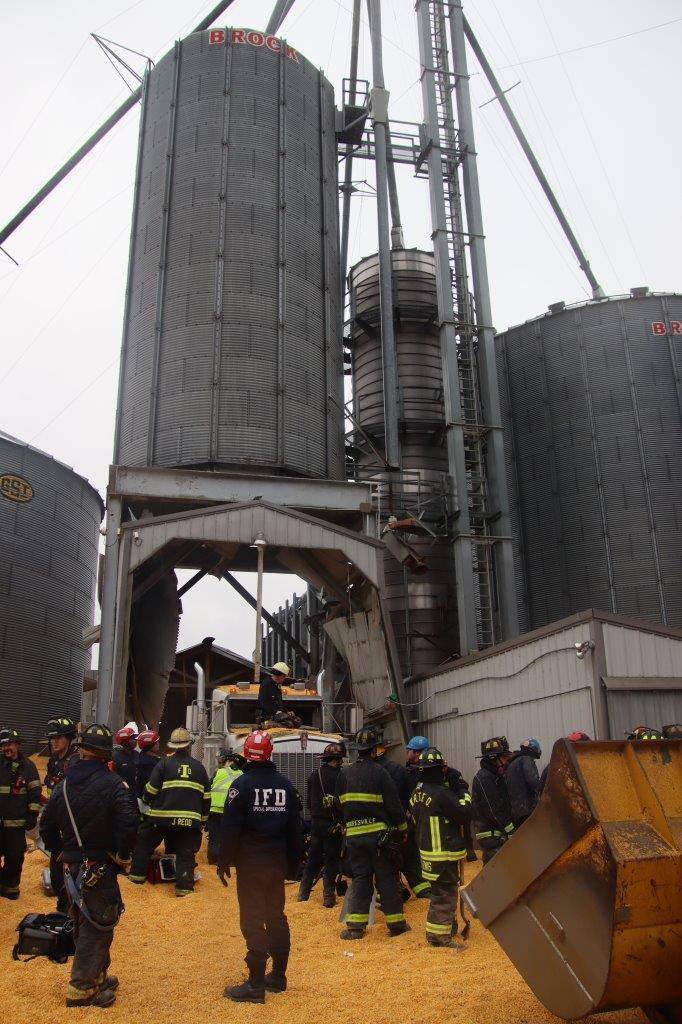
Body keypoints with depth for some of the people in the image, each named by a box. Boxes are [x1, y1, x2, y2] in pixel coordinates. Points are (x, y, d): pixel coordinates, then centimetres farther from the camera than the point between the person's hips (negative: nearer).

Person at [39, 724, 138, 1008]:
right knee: (97, 925, 4)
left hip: (72, 866, 7)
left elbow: (47, 826, 8)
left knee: (85, 923, 20)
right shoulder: (112, 784, -16)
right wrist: (122, 856, -9)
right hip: (100, 867, -7)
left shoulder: (64, 784, 3)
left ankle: (97, 976, 33)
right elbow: (128, 824, -24)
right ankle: (82, 989, 9)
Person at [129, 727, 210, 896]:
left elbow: (150, 791, -2)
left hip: (162, 815, -1)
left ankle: (138, 874, 24)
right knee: (185, 852, 7)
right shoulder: (199, 767, 7)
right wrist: (203, 818, 22)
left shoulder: (164, 764, -3)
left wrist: (148, 802, 21)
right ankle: (183, 885, 1)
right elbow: (206, 797, 12)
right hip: (190, 819, 1)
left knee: (144, 843, 19)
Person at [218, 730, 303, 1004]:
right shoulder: (285, 784, 5)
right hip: (278, 863, 5)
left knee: (252, 921, 0)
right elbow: (295, 829, 9)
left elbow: (231, 827, -14)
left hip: (250, 863, -5)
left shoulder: (242, 784, -11)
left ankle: (256, 985, 2)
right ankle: (278, 977, 25)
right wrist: (293, 864, 17)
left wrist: (224, 861, -4)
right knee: (276, 917, 16)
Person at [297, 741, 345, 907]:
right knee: (331, 860, 3)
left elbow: (308, 801, 12)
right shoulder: (339, 776, -14)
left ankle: (303, 892, 19)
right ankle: (328, 896, 5)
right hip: (333, 824, -5)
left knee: (313, 858, 15)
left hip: (316, 823, 6)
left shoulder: (313, 775, 5)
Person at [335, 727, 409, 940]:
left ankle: (355, 925, 5)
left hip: (354, 835, 3)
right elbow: (393, 805, -9)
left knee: (360, 878, 10)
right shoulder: (379, 773, -11)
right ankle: (395, 922, 14)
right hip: (379, 833, -3)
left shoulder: (344, 773, 3)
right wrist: (402, 830, 2)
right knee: (387, 878, 7)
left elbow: (339, 805, 11)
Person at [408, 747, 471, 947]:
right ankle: (438, 936, 4)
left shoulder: (417, 793, 4)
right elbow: (464, 814, -19)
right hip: (443, 853, -9)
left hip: (427, 850, 9)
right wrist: (464, 795, 0)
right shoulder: (441, 794, -23)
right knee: (444, 895, 0)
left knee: (444, 892, 23)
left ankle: (449, 926, 36)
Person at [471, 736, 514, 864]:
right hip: (491, 835, -10)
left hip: (499, 833, 10)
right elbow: (494, 810, -20)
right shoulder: (484, 778, -16)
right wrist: (512, 831, -18)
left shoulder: (497, 776, 15)